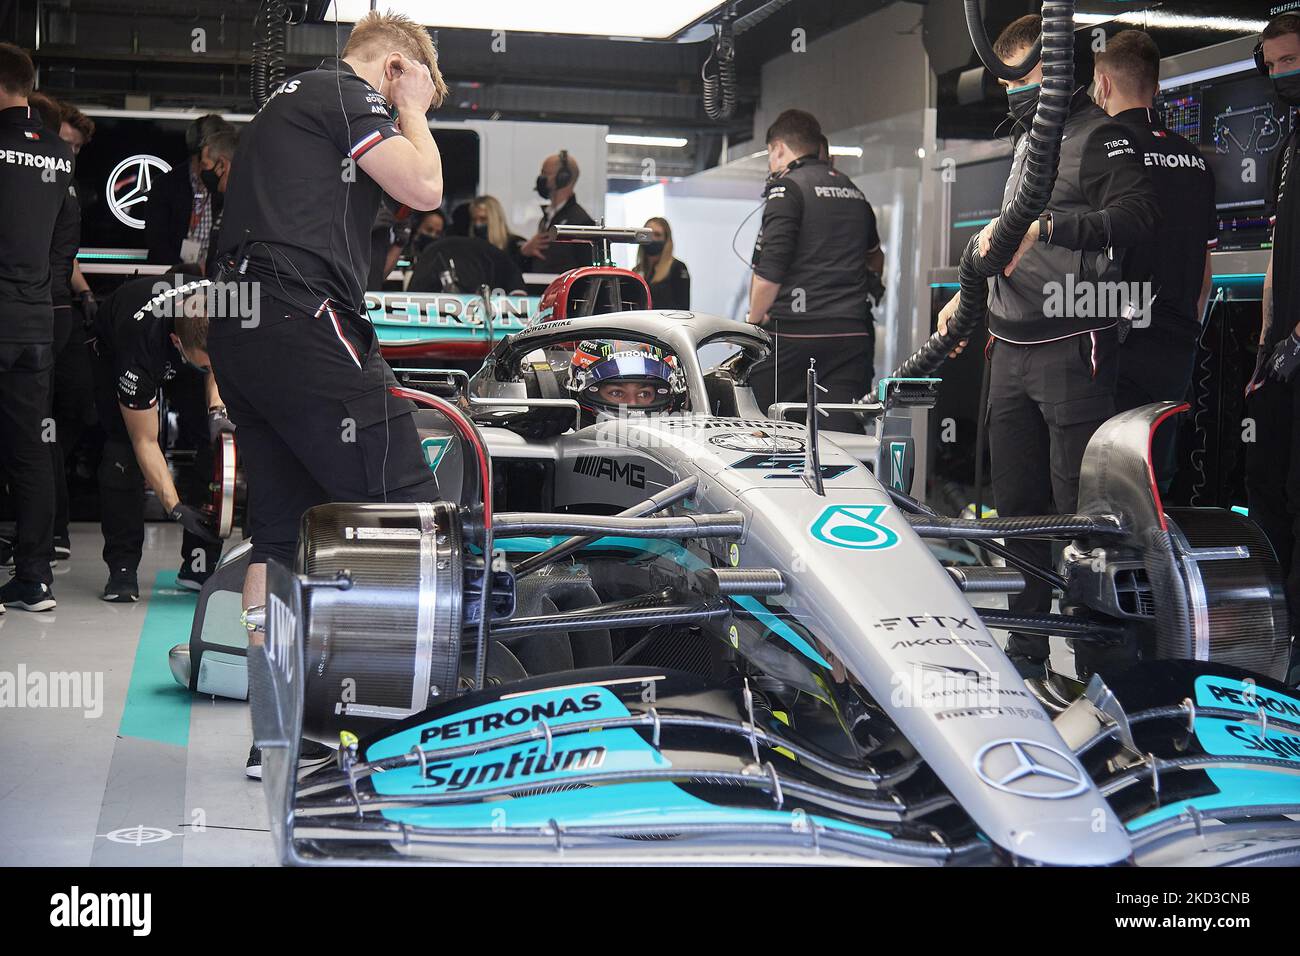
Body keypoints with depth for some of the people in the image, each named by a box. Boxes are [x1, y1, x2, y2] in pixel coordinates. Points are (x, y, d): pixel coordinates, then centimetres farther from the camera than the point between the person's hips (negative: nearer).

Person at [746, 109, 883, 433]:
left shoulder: (786, 187, -3)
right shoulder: (854, 192, 19)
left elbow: (770, 270, -13)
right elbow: (876, 261, 36)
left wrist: (753, 321, -1)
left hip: (795, 332, -6)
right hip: (853, 332, 6)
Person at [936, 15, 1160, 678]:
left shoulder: (1100, 135, -4)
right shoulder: (1026, 142, 23)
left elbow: (1139, 217, -21)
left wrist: (1046, 220, -30)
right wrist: (970, 297, 24)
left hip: (1074, 350, -8)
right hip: (1009, 352, 9)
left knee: (1078, 511, -8)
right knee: (1016, 507, 11)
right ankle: (1026, 653, 20)